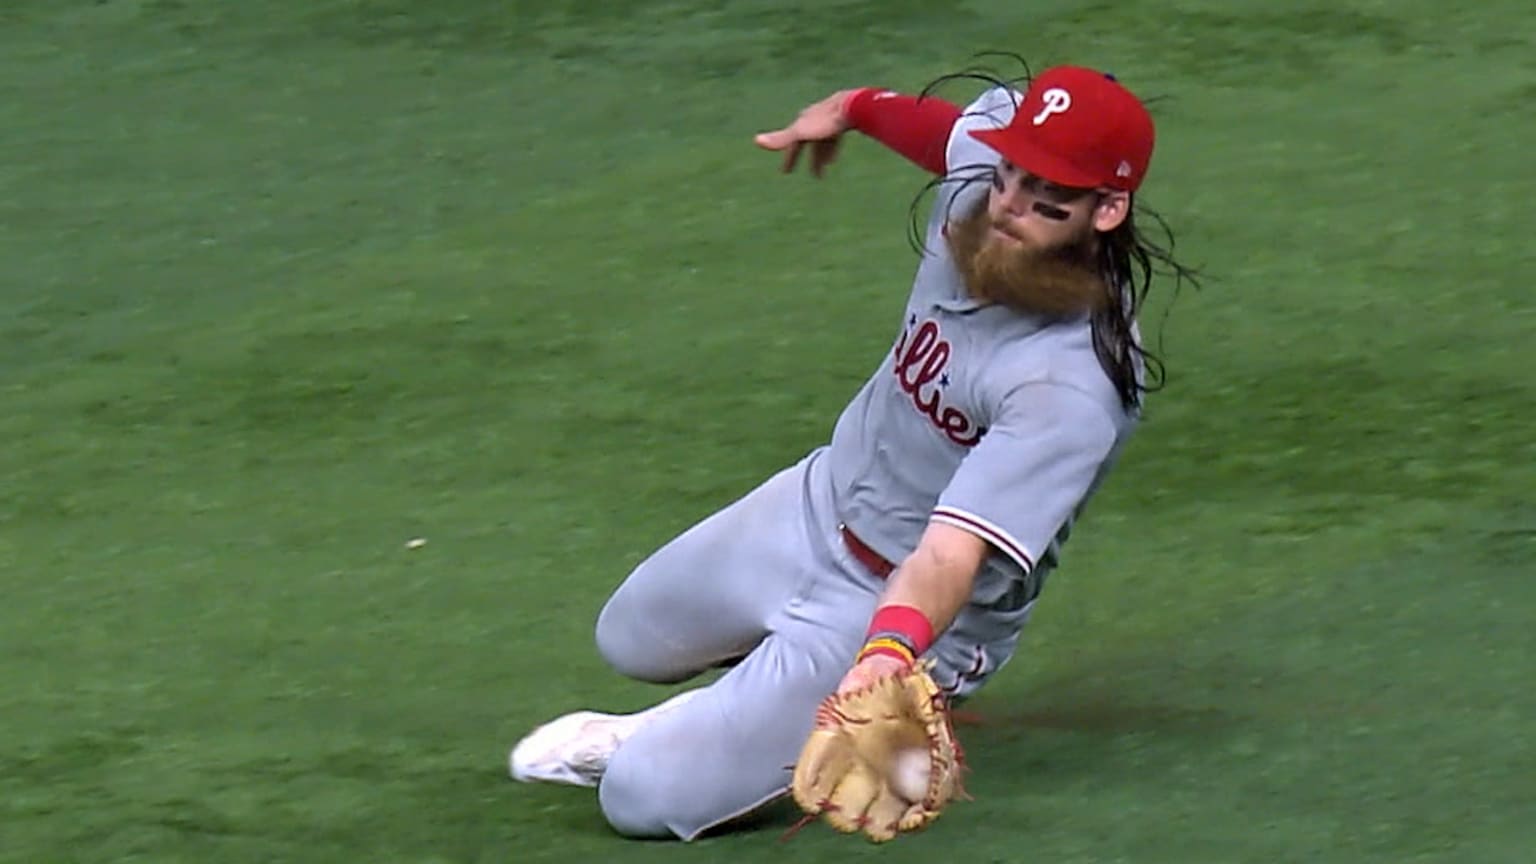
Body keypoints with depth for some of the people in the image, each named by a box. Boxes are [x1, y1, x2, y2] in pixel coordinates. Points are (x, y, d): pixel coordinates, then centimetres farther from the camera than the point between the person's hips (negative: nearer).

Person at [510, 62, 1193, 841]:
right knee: (630, 639, 28)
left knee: (643, 797, -10)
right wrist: (854, 108, 24)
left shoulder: (1072, 388, -37)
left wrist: (888, 657, -63)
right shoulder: (981, 165, -17)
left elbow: (951, 556, -45)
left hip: (906, 608, -8)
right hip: (819, 503, 8)